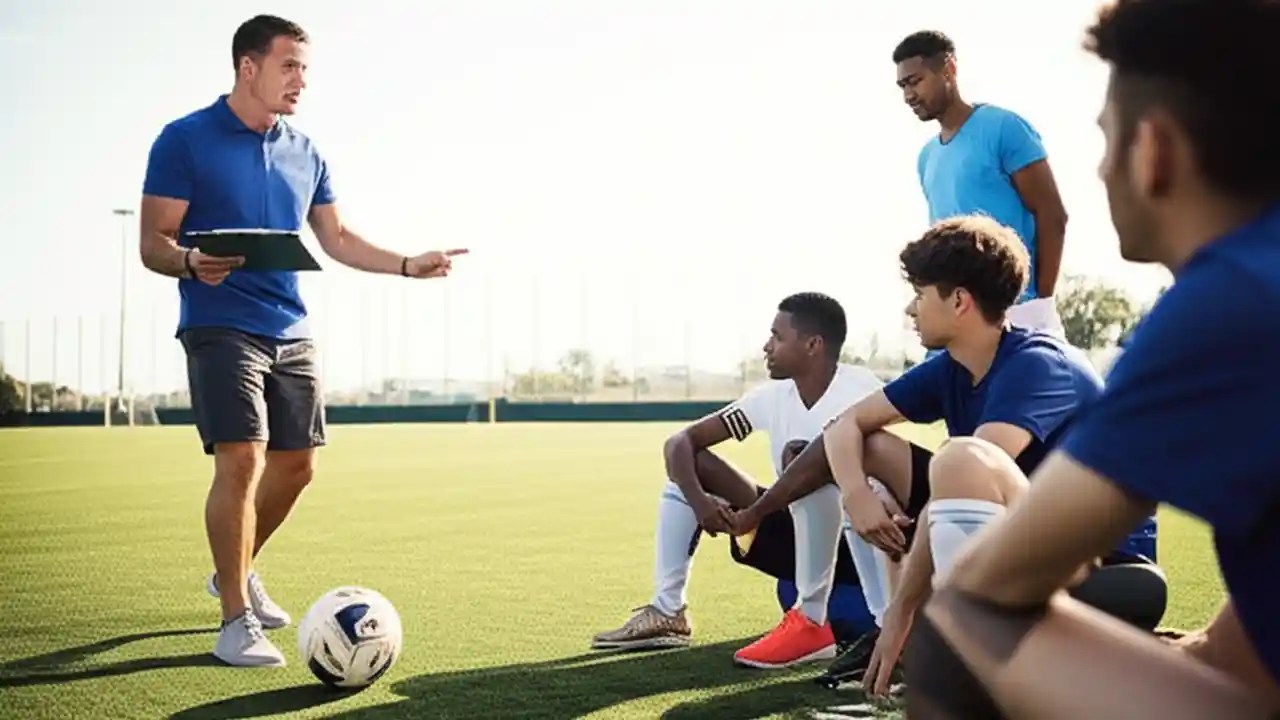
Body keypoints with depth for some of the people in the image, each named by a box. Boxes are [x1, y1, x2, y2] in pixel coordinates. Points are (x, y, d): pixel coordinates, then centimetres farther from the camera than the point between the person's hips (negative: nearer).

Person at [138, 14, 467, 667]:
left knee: (295, 464, 9)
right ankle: (236, 620, -4)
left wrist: (407, 265, 10)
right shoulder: (185, 140, -5)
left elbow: (337, 239, 20)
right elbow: (153, 244, -8)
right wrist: (191, 263, -29)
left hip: (292, 332, 6)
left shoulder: (303, 153, 13)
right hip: (221, 328, -6)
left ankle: (237, 572, 33)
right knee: (241, 461, -15)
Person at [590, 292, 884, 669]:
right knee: (687, 462, 3)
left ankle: (812, 623, -26)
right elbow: (680, 440, 1)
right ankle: (667, 614, -1)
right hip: (798, 540, 7)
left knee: (799, 457, -35)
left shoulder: (860, 389, -16)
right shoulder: (772, 396, 1)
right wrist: (698, 500, -18)